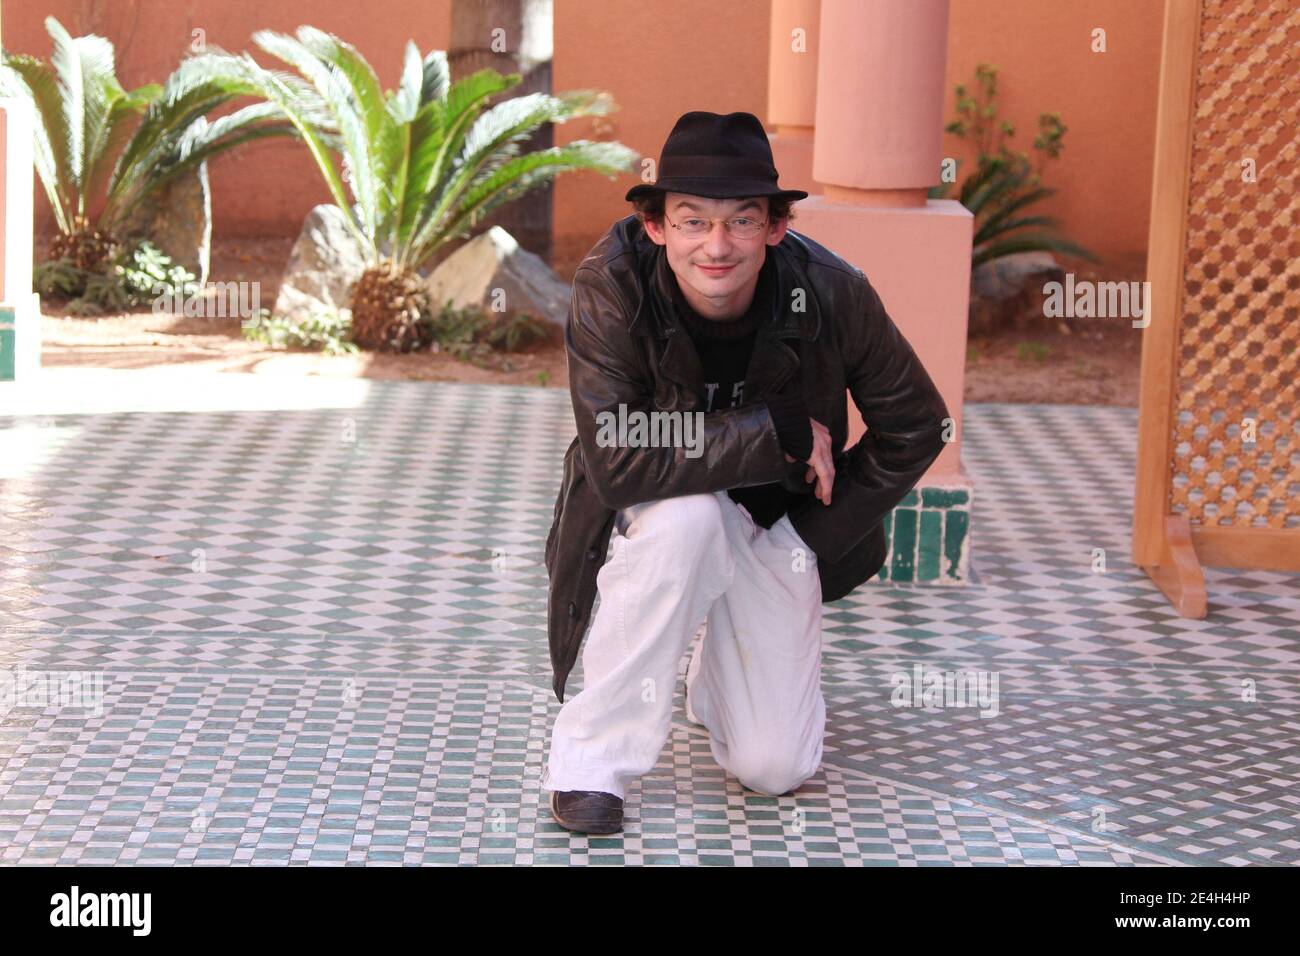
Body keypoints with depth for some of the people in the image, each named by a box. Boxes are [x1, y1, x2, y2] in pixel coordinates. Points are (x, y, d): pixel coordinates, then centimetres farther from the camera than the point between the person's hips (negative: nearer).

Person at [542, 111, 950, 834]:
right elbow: (616, 459, -34)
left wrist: (811, 538, -6)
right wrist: (779, 433, -31)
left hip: (776, 524, 2)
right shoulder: (611, 285, -27)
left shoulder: (833, 295, -21)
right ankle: (593, 755, -21)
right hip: (653, 521, -2)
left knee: (774, 768, -8)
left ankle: (721, 672, 30)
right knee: (687, 513, -40)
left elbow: (916, 428, -5)